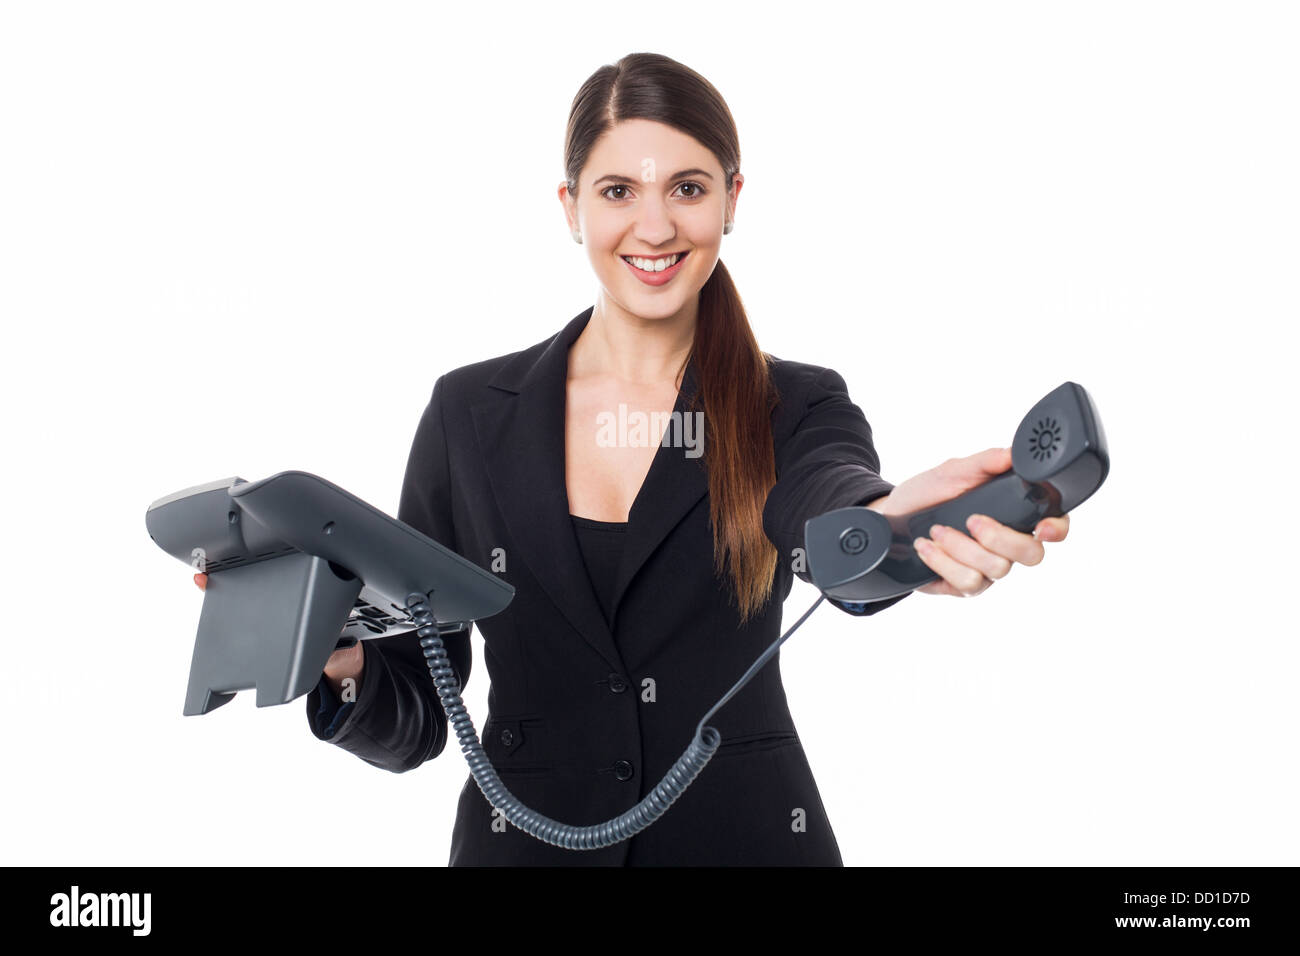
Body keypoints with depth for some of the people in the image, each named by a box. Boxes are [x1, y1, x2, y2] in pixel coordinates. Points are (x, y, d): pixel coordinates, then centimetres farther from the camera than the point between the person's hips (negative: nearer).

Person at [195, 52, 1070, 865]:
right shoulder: (470, 413, -3)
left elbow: (831, 523, -28)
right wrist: (339, 660, -22)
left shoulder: (798, 409, -3)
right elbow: (414, 723, 0)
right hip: (528, 838, 1)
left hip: (746, 833, 0)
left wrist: (893, 524, -50)